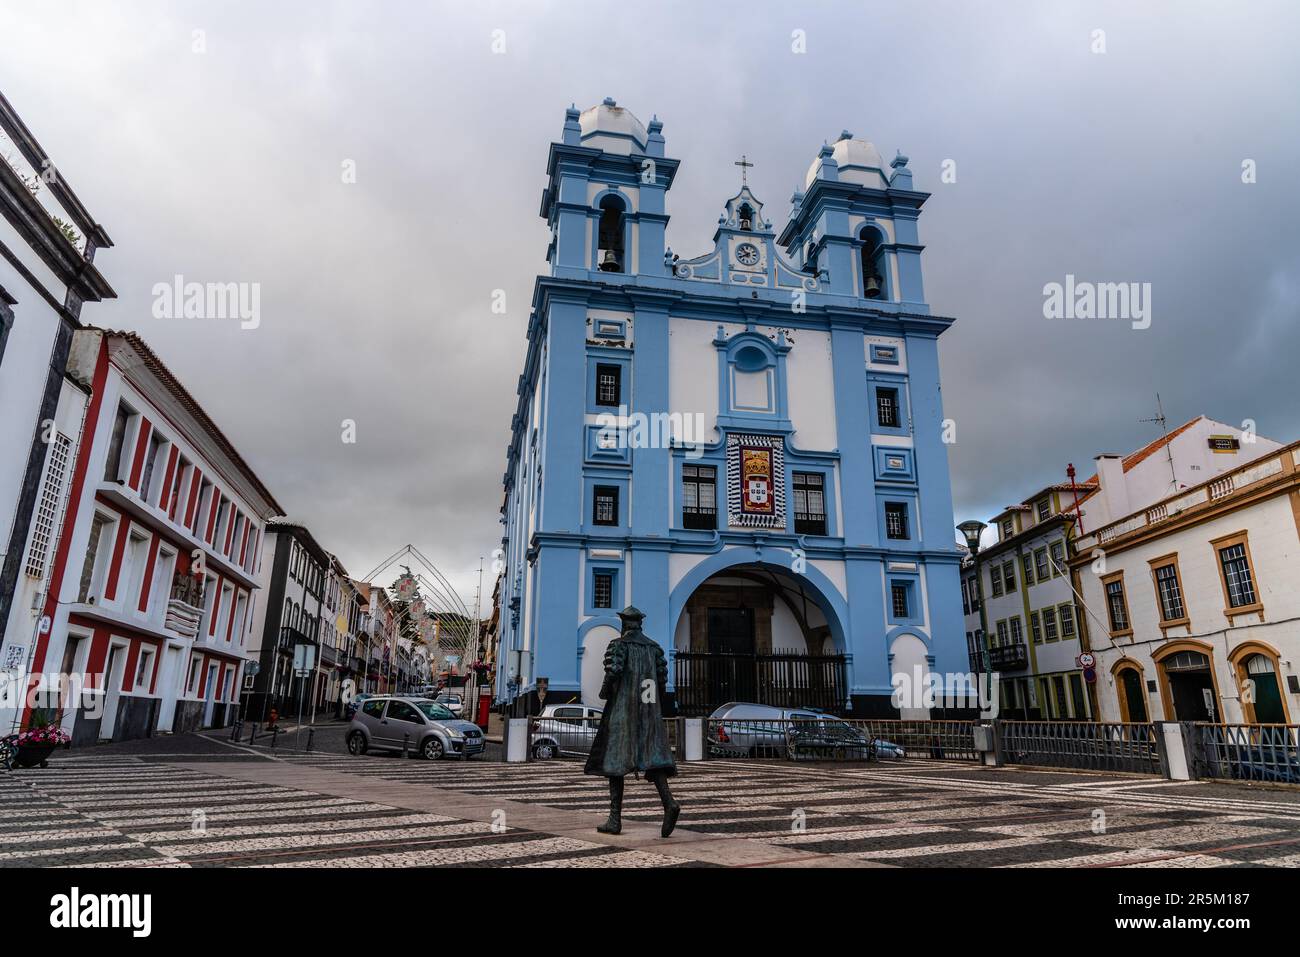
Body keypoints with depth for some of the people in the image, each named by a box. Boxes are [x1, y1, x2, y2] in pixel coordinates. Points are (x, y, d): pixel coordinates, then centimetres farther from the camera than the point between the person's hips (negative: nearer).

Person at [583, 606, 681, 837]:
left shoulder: (619, 644, -4)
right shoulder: (654, 647, 12)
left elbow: (614, 670, -20)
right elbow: (663, 677, 6)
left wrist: (604, 692, -1)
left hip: (623, 709, -4)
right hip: (650, 712, 5)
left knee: (615, 761, 4)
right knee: (652, 757, 0)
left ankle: (615, 820, 4)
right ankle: (669, 803, -24)